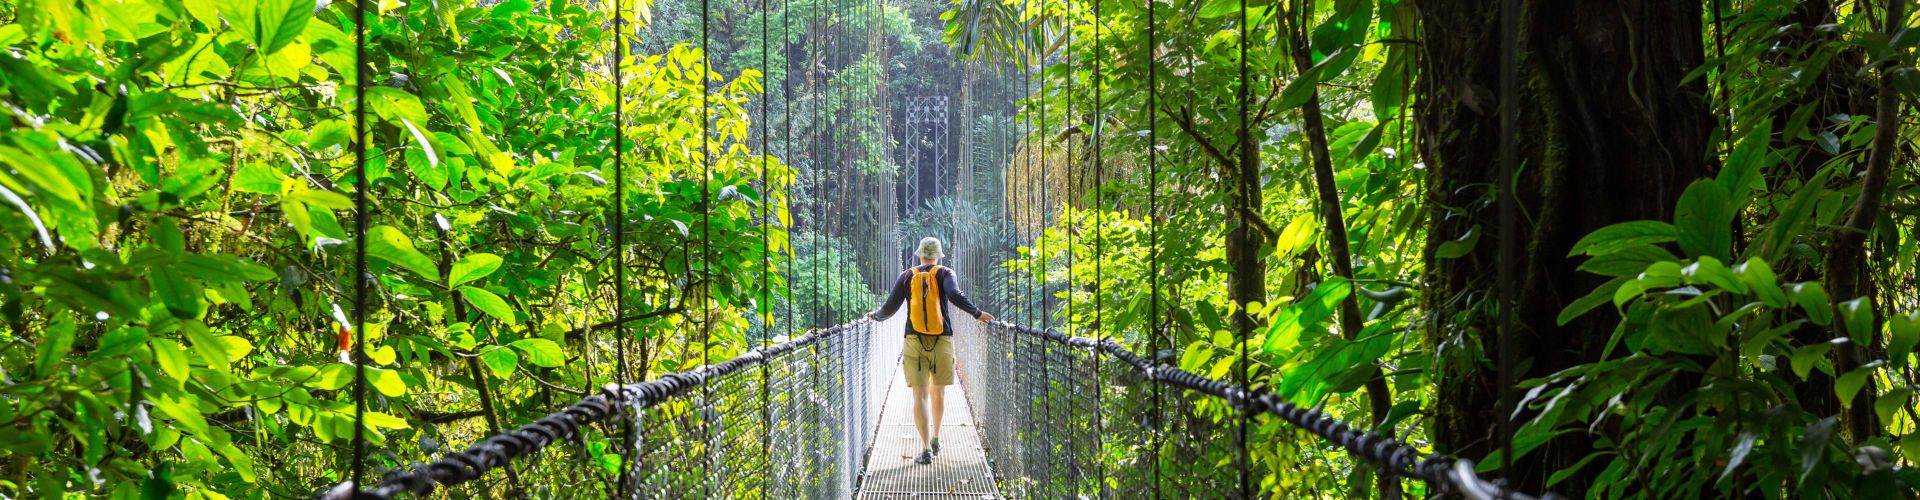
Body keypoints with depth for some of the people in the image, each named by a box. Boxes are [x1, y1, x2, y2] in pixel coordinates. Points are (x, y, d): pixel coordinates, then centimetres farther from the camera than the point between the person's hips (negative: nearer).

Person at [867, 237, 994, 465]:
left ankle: (926, 448, -14)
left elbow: (890, 307, 9)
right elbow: (955, 296, -15)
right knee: (938, 391, 19)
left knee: (921, 395, -4)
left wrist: (875, 316, 29)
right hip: (942, 341, 0)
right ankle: (936, 438, 28)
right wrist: (977, 313, -8)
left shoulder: (907, 276, 9)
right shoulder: (944, 273, 4)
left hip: (914, 342, 0)